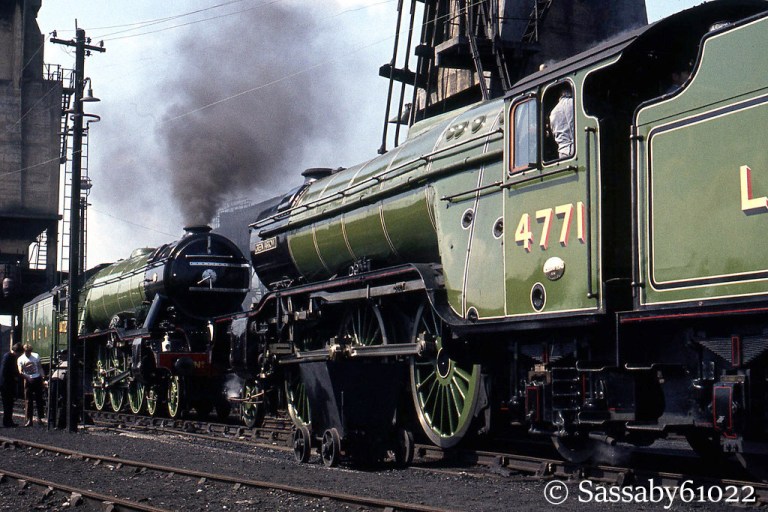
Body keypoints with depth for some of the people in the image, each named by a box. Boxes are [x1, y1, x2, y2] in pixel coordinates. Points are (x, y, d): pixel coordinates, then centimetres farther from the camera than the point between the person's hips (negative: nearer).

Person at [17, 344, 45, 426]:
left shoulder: (36, 356, 7)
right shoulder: (20, 359, 1)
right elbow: (20, 371, -8)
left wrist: (43, 377, 4)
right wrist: (22, 374, -29)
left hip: (37, 379, 1)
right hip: (28, 380, -1)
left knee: (39, 399, 3)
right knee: (28, 401, -2)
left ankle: (39, 418, 11)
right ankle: (29, 420, 0)